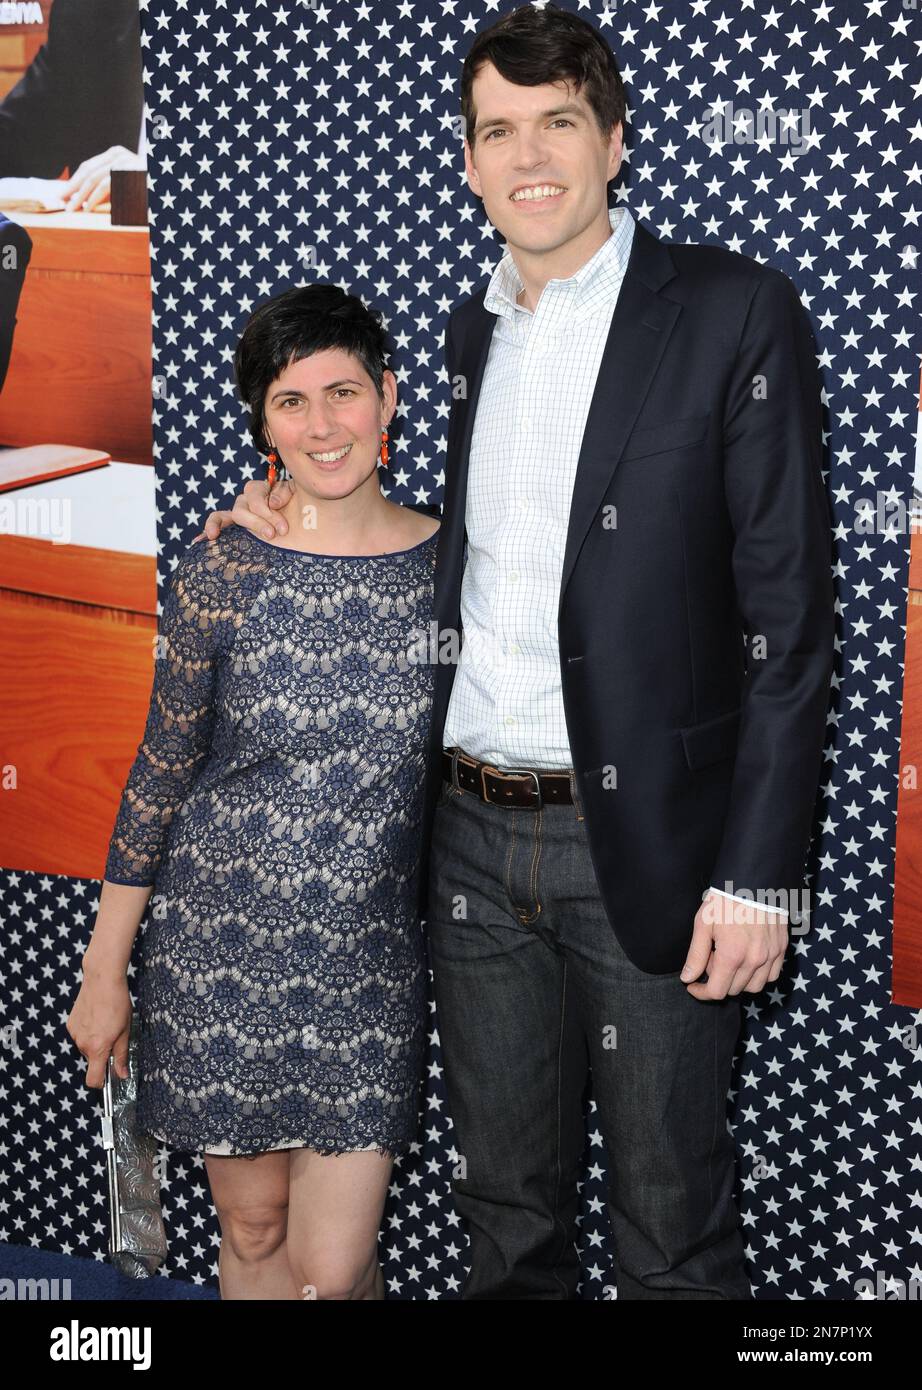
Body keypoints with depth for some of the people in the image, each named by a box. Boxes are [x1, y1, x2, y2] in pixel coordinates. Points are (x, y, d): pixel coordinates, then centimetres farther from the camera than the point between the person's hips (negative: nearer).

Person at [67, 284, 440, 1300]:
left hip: (372, 956, 1)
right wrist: (104, 975, 1)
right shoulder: (219, 574, -8)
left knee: (331, 1266, 1)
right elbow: (159, 772, -2)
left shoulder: (449, 563, -3)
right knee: (251, 1229, 15)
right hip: (222, 947, 0)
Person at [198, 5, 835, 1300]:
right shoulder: (472, 327, 13)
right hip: (474, 835, 5)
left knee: (671, 1224, 9)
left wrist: (759, 876, -14)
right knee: (503, 1200, 19)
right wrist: (309, 518, 5)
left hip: (646, 841, -5)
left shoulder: (736, 311, -6)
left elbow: (789, 611, -10)